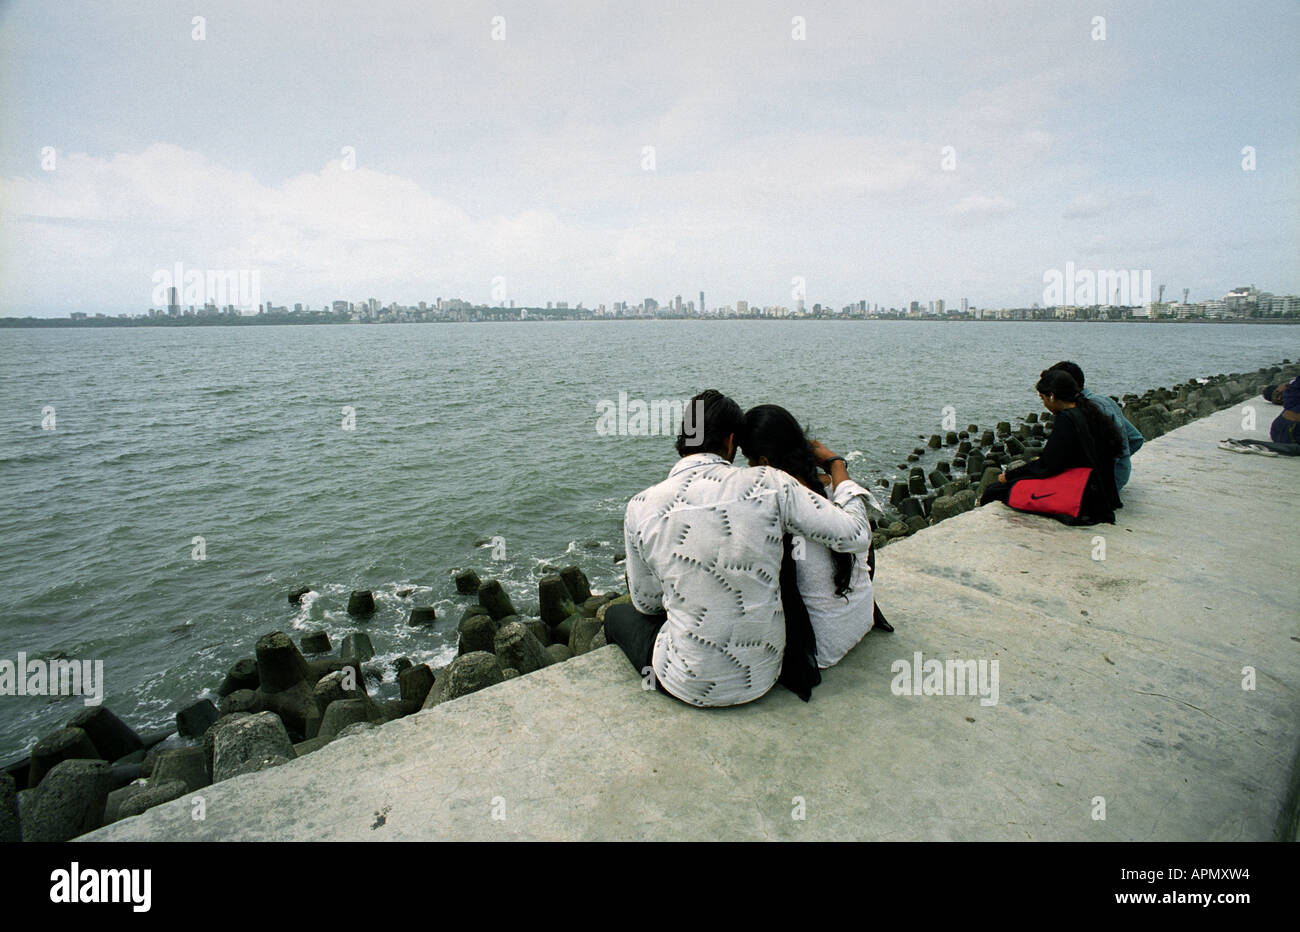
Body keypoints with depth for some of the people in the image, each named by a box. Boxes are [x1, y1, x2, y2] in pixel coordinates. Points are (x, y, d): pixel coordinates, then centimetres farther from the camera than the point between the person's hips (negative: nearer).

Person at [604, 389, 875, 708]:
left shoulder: (641, 507, -14)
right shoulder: (769, 483, -16)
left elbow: (646, 603, -1)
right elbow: (857, 536, -10)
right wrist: (835, 464, 5)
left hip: (692, 686, -2)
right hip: (762, 676, 3)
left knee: (618, 613, 28)